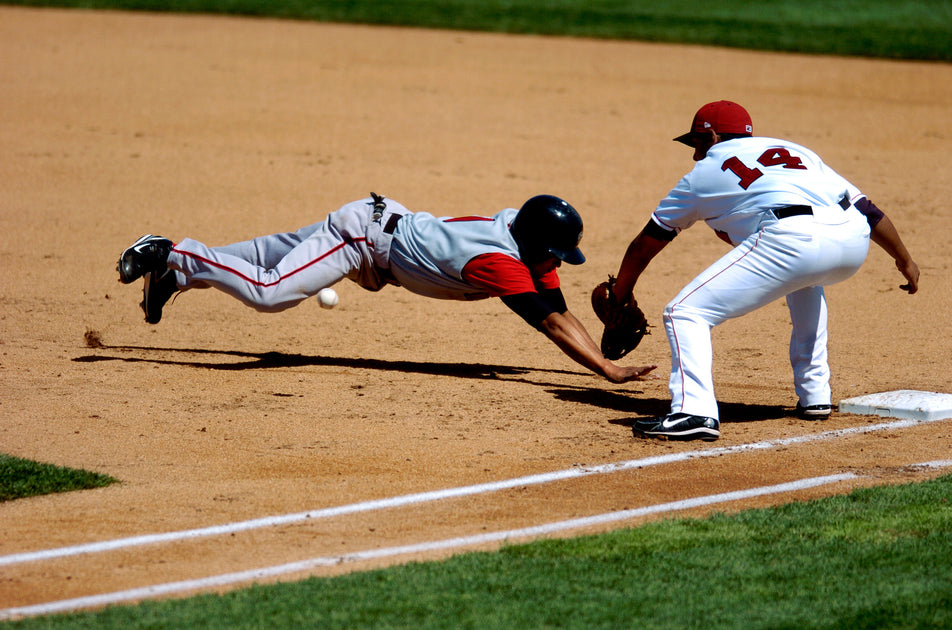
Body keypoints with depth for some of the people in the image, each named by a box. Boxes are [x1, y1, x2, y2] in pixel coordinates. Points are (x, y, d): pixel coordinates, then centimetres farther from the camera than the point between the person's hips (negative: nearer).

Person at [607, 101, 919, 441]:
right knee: (804, 280, 40)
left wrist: (619, 297, 50)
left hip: (789, 240, -6)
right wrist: (905, 260, 35)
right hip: (855, 241, 6)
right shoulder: (795, 150, 36)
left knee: (684, 313, 0)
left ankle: (695, 412, -22)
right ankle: (814, 397, 34)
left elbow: (643, 246, 36)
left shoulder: (702, 174, 26)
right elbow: (866, 208, 28)